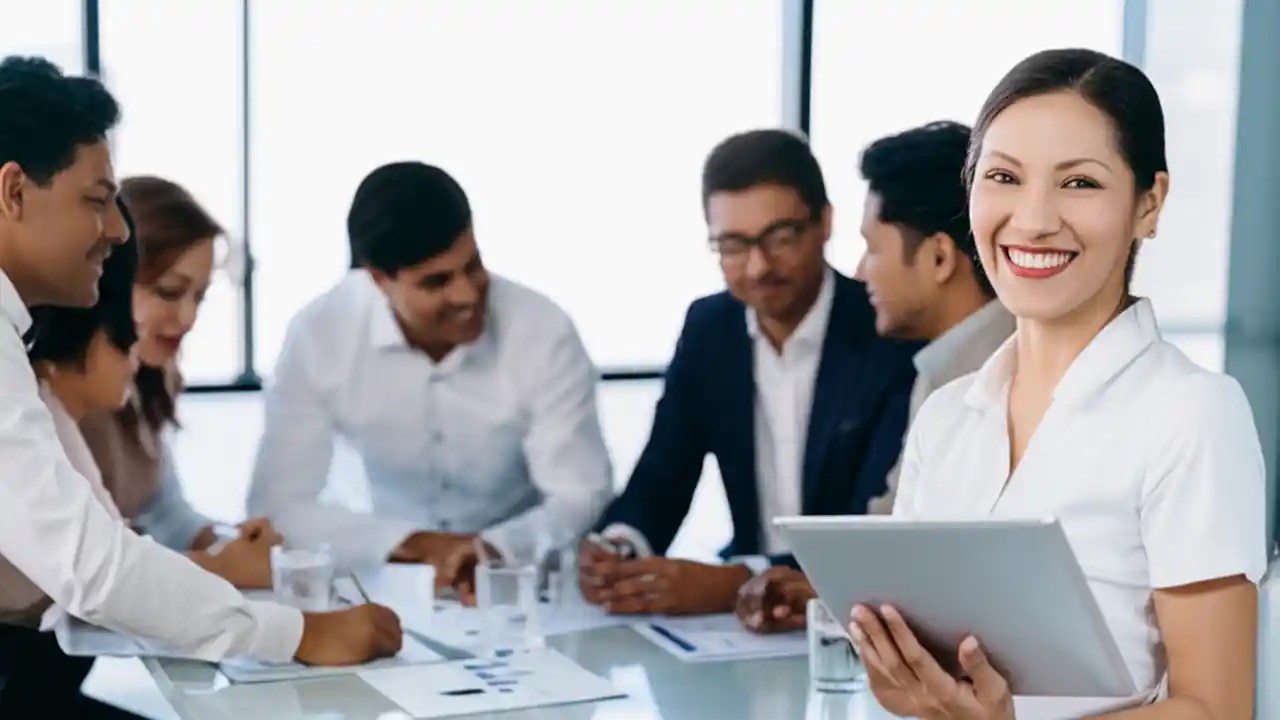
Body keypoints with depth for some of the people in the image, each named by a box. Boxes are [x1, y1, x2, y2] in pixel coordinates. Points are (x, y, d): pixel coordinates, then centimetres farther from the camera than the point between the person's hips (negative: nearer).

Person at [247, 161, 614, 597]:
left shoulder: (543, 332, -16)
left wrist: (495, 548, -36)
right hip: (391, 581, 1)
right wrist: (417, 545, -24)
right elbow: (277, 507, -14)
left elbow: (582, 499, -18)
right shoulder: (319, 336, -14)